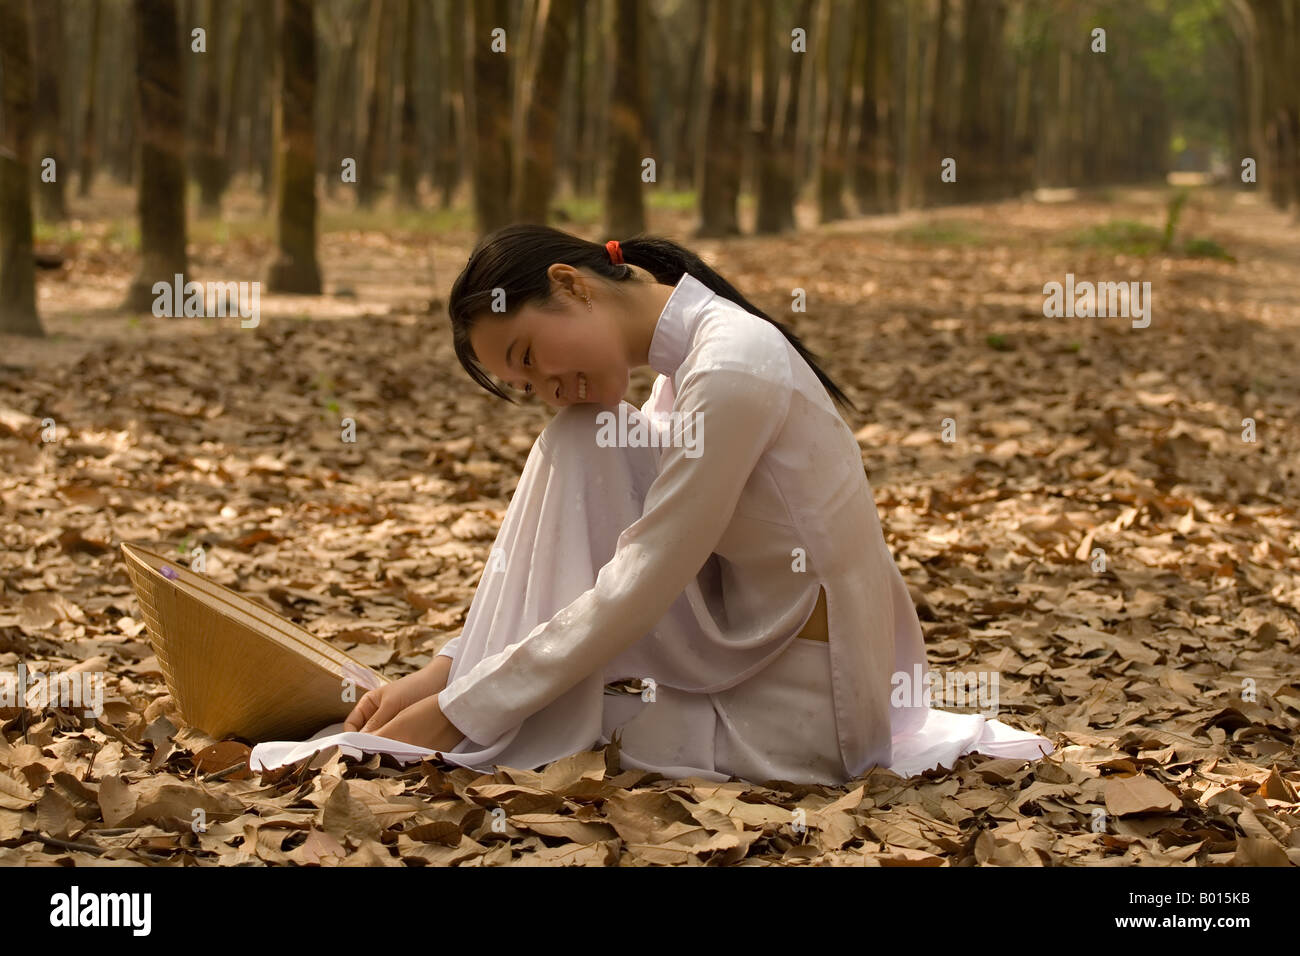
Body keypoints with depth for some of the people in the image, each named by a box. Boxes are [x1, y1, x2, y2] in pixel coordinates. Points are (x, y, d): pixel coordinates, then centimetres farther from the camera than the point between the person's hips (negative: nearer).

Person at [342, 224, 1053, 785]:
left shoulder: (731, 368, -23)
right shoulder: (684, 364, 5)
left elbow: (632, 595, -23)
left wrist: (456, 715, -16)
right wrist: (445, 669, 0)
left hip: (805, 714, -9)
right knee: (579, 444, 1)